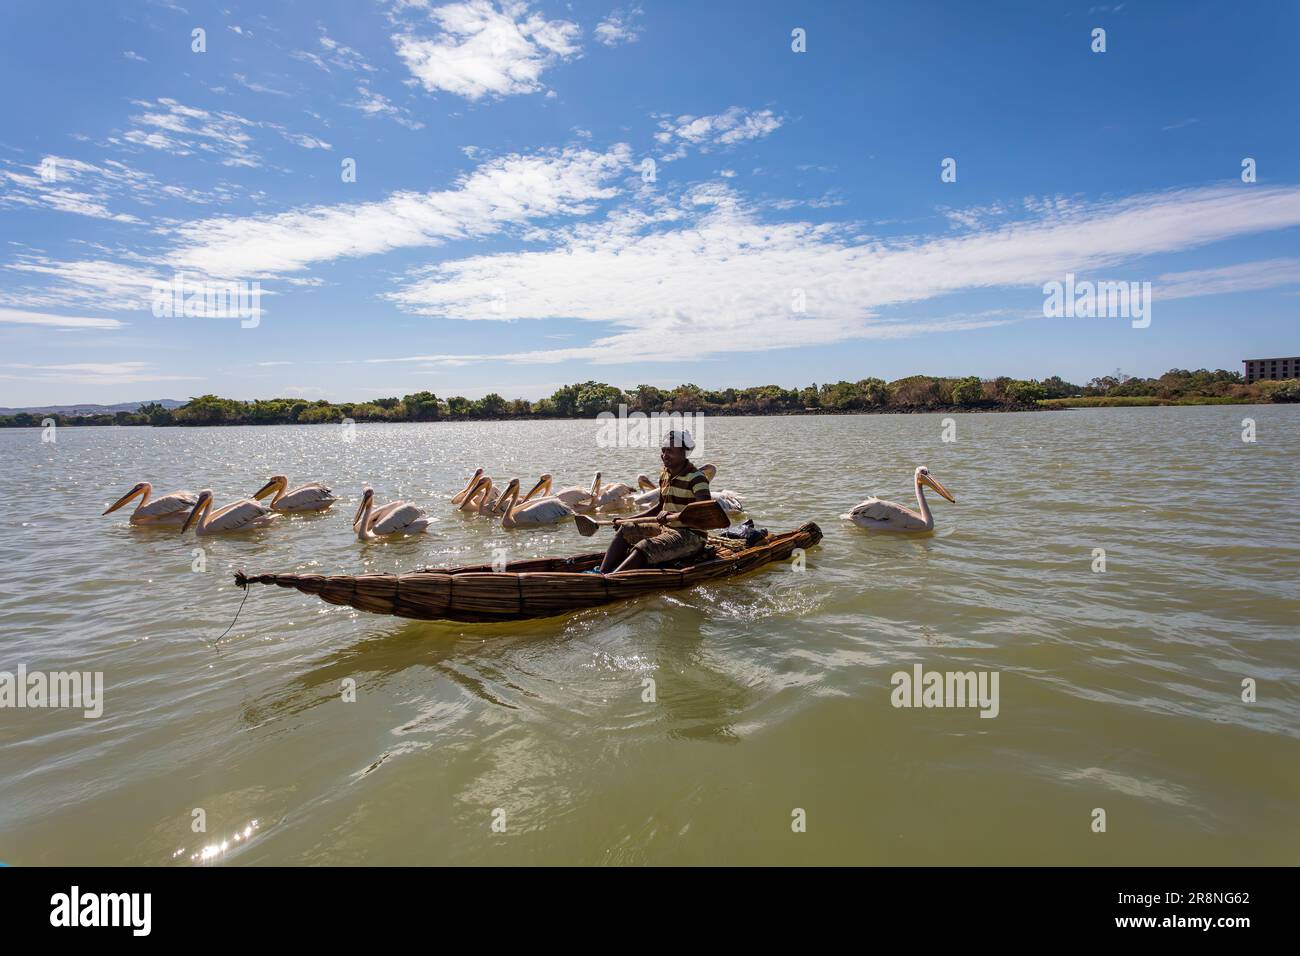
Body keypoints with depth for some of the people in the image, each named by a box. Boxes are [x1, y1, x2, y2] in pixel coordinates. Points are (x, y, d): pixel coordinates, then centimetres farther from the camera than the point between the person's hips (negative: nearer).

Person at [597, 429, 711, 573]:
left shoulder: (696, 477, -15)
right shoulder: (664, 475, 10)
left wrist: (675, 516, -42)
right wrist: (628, 519, 19)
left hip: (690, 536, -9)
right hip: (666, 528, 9)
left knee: (643, 548, -29)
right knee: (625, 530, 0)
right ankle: (602, 573, -16)